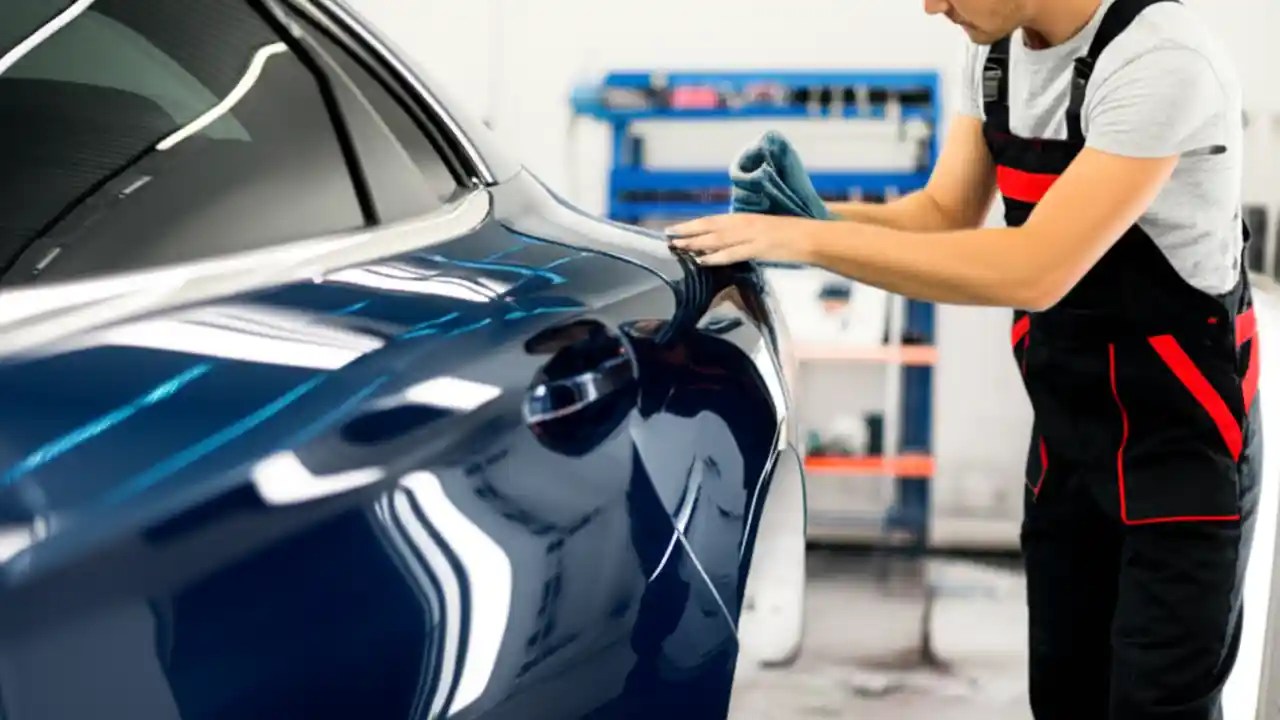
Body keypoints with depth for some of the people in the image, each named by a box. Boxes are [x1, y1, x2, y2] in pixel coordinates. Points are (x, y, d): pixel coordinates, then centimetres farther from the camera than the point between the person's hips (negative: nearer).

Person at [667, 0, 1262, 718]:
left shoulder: (1160, 63, -26)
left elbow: (1033, 271, -31)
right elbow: (945, 216, 8)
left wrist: (810, 241, -30)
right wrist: (808, 213, -11)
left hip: (1180, 436, -7)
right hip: (1068, 427, 8)